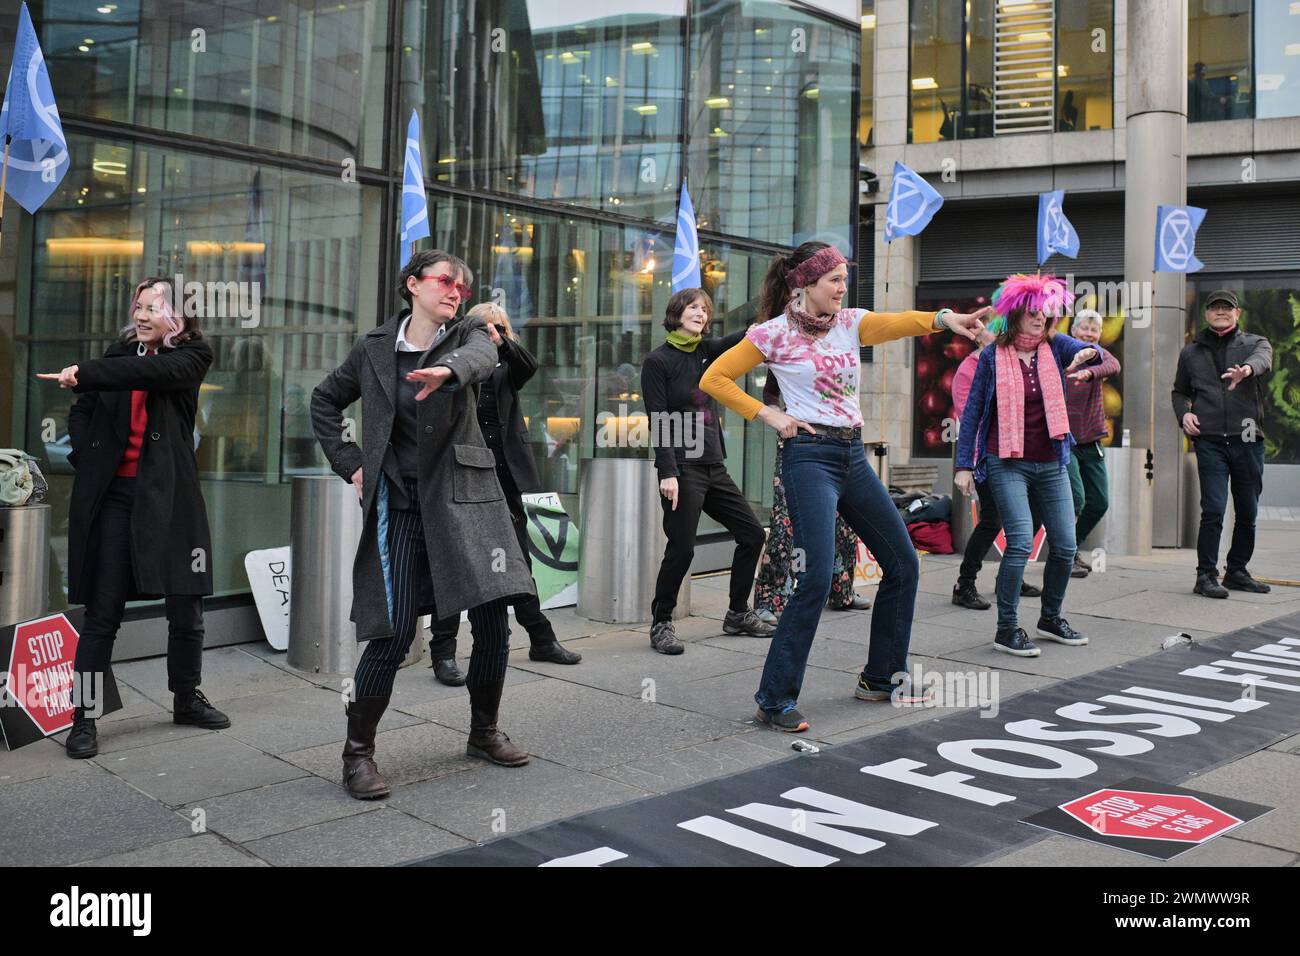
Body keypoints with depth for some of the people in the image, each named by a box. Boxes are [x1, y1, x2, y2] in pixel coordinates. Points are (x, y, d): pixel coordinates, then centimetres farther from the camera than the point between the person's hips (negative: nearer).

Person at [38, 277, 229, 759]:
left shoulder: (192, 356, 3)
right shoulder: (119, 352, 11)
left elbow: (151, 370, -19)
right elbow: (82, 412, 17)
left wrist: (83, 373, -22)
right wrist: (87, 461, 3)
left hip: (170, 495, -1)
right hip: (115, 494, 1)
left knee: (186, 605, 5)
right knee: (103, 610, -1)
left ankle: (187, 699, 25)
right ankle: (83, 716, 6)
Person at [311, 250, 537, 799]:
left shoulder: (468, 334, 4)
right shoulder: (375, 348, 7)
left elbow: (481, 357, -22)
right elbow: (324, 402, 20)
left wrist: (448, 369, -45)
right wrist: (350, 464, 8)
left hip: (463, 496, 1)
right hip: (399, 503, -1)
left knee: (492, 621, 0)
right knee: (392, 635, -6)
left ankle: (484, 733, 22)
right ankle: (358, 751, 11)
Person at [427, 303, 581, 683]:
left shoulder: (506, 370, 9)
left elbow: (530, 365, -13)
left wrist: (501, 342, -31)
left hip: (506, 480, 4)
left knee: (519, 562, 14)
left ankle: (541, 640, 26)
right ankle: (443, 653, 3)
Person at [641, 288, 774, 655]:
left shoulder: (706, 352, 14)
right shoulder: (658, 361, -5)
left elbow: (744, 337, 1)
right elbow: (659, 422, -12)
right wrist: (668, 473, -20)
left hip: (714, 467, 8)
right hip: (682, 468, -8)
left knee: (751, 534, 9)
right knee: (681, 548, -9)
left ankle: (737, 614, 22)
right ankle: (661, 624, 7)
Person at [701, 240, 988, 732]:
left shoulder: (848, 322, 9)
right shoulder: (774, 332, -4)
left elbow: (896, 323, -11)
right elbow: (714, 379, -3)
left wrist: (943, 318, -30)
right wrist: (767, 415, -9)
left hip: (853, 456, 7)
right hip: (810, 456, -7)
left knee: (903, 563, 11)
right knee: (816, 578, -16)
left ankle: (880, 678, 26)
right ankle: (774, 699, -5)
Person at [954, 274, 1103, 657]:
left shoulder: (1055, 346, 4)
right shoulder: (993, 356, -4)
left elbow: (1082, 349, -15)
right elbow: (972, 411, -2)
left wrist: (1089, 352, -40)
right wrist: (964, 465, -6)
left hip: (1051, 462, 4)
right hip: (1007, 463, -4)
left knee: (1065, 545, 6)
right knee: (1020, 542, -15)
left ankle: (1050, 618, 27)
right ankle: (1006, 628, -4)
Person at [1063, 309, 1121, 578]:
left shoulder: (1099, 354, 5)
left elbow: (1113, 366, -19)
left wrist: (1090, 372, -39)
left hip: (1091, 442, 5)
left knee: (1100, 502, 8)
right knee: (1075, 497, -16)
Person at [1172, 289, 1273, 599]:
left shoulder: (1255, 343, 8)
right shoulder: (1191, 352, 13)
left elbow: (1263, 359, -16)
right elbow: (1180, 391, 24)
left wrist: (1247, 369, -41)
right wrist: (1183, 413, 1)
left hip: (1247, 440, 1)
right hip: (1210, 441, -1)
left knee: (1248, 512, 8)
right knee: (1213, 510, -9)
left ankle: (1237, 571, 24)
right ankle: (1206, 575, -1)